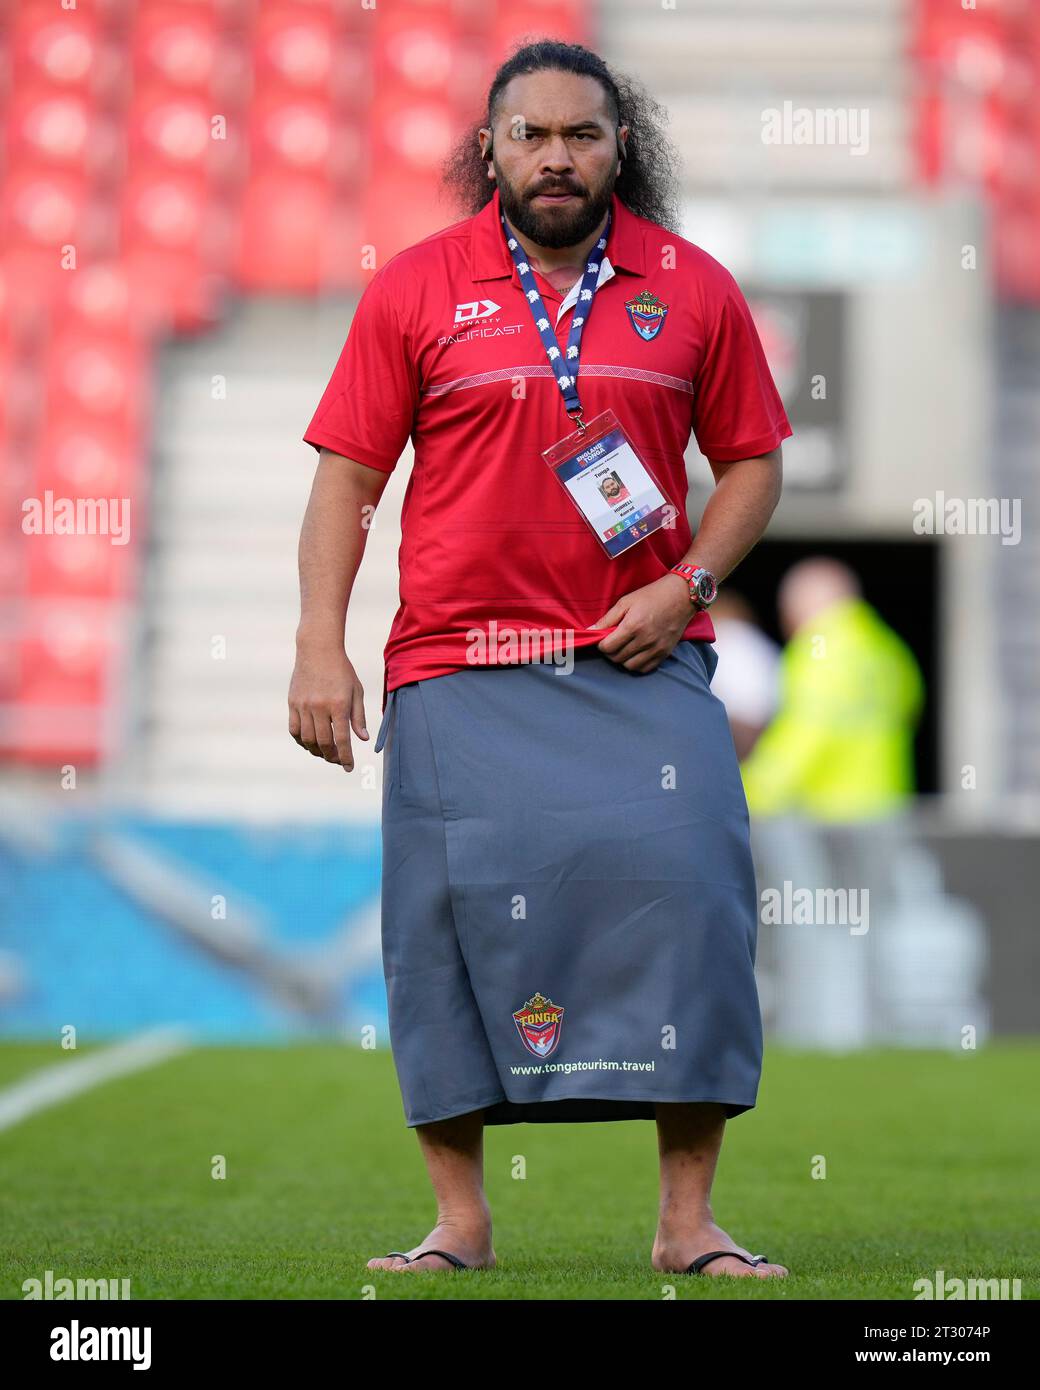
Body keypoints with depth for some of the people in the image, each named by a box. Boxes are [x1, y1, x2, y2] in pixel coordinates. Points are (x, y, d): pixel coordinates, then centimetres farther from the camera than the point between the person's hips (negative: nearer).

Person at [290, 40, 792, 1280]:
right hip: (456, 673, 0)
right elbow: (346, 473, 4)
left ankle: (688, 1221, -1)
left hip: (640, 664, 0)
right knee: (450, 911, -2)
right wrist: (320, 647, -5)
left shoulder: (693, 288, 6)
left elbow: (753, 459, 12)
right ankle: (459, 1220, 8)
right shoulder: (416, 287, 3)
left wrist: (686, 583, -4)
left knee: (684, 891, -9)